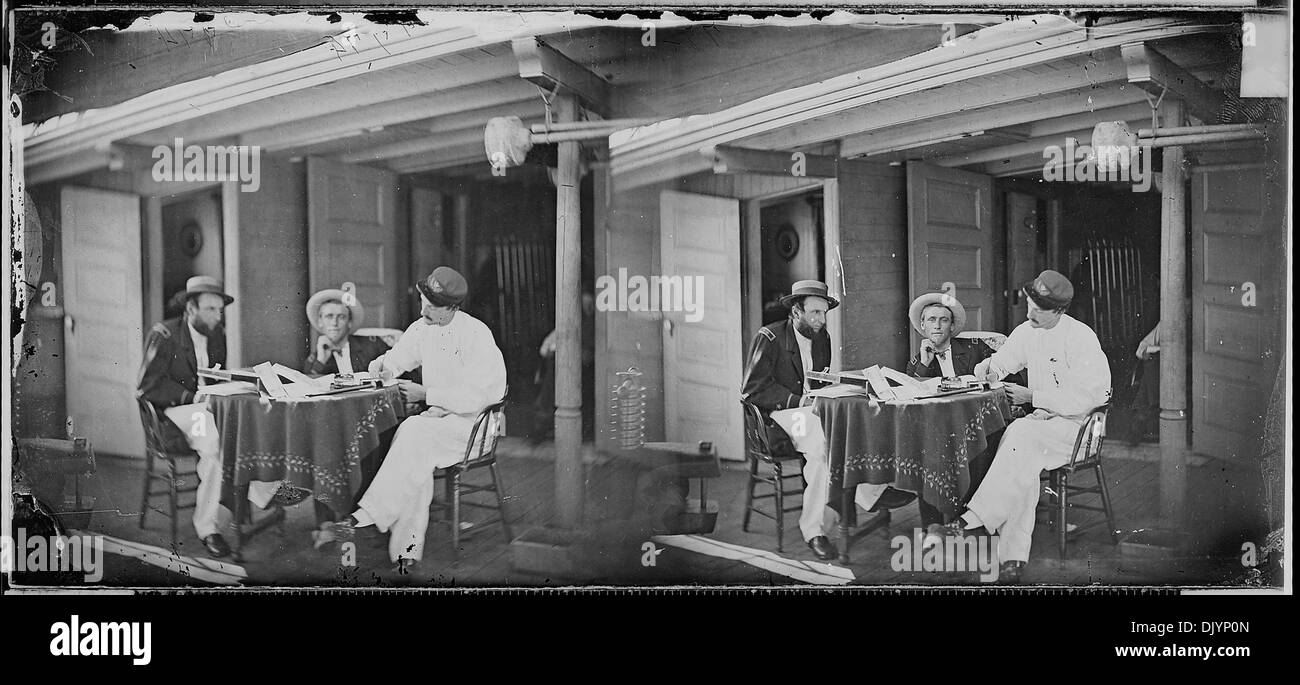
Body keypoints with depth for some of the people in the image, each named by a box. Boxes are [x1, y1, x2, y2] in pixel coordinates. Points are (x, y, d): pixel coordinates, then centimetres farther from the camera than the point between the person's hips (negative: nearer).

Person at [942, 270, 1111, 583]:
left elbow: (1086, 398, -18)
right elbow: (1002, 360, 23)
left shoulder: (1081, 337, -13)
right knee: (1023, 463, -28)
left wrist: (1033, 397, -18)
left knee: (1021, 435, -34)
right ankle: (1014, 554, -33)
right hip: (1043, 420, 6)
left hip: (1079, 425, -5)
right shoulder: (1026, 332, 8)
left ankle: (977, 515, -34)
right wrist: (989, 367, -3)